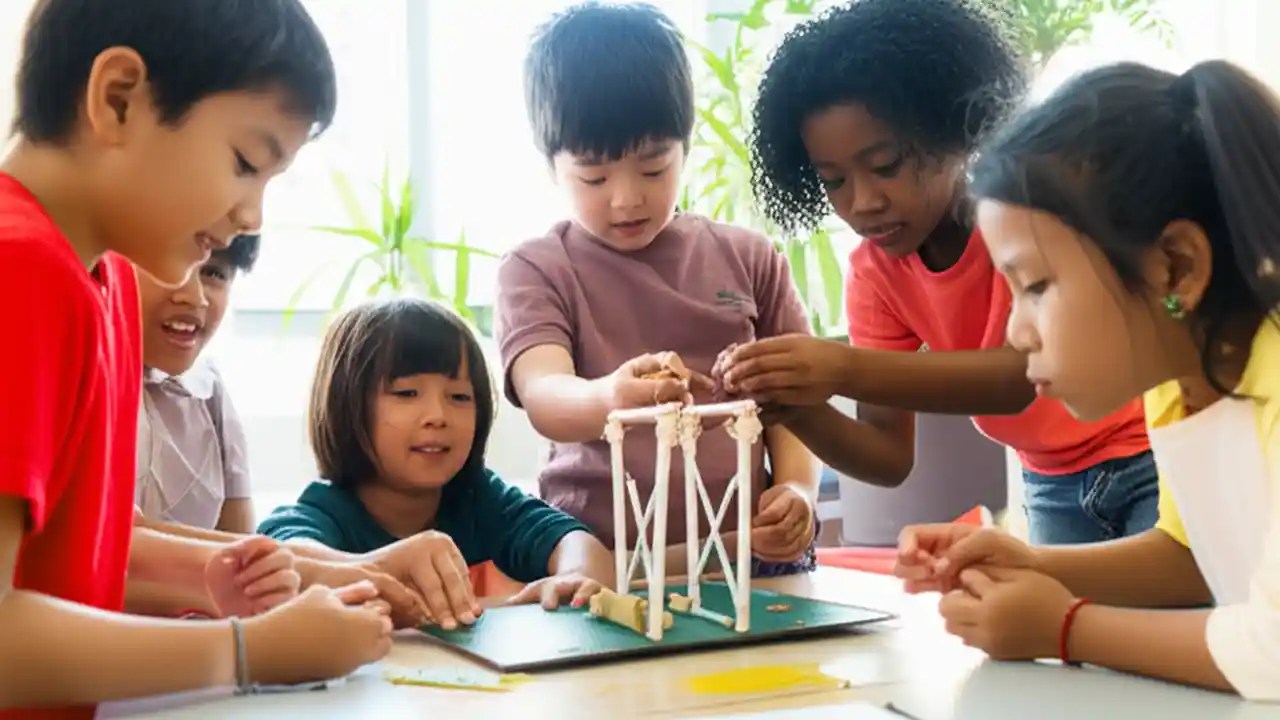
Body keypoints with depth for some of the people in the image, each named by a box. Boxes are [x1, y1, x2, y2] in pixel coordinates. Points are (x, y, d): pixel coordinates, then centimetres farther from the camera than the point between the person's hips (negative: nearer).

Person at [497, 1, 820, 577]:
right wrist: (609, 399, -35)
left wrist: (798, 488, -4)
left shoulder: (748, 259, 12)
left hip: (749, 552, 3)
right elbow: (543, 397, -13)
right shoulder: (536, 271, 3)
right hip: (602, 559, -2)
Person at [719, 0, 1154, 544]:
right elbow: (891, 456, -9)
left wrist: (846, 370, -47)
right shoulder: (874, 270, -8)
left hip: (1157, 456, -4)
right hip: (1055, 487, 4)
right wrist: (796, 406, -30)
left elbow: (1028, 374, -37)